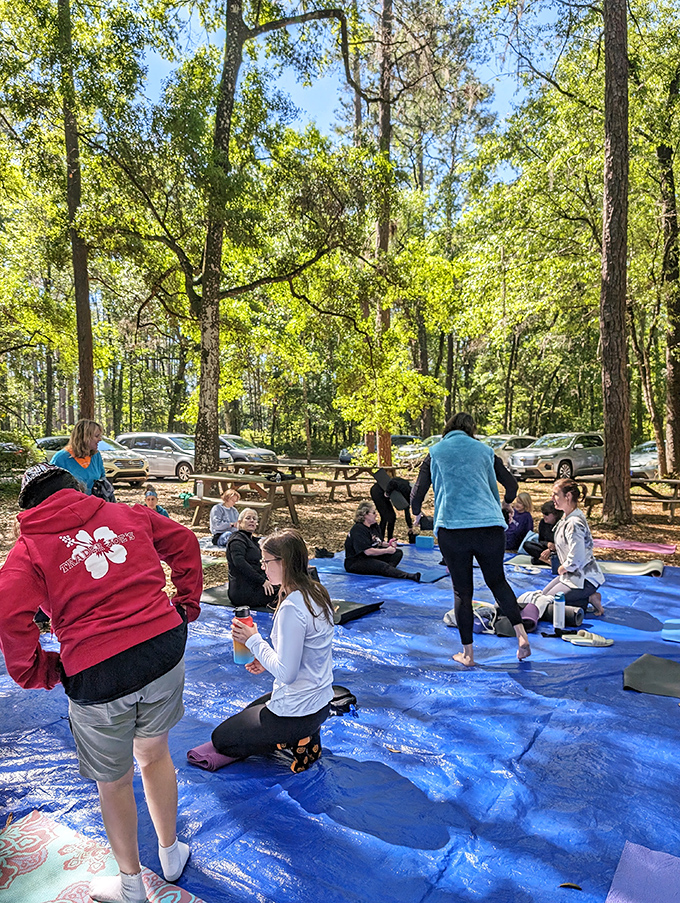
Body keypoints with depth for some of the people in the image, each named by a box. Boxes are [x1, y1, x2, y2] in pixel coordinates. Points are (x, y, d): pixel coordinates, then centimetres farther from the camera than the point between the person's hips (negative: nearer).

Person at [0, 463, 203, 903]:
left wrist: (38, 671, -1)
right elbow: (185, 543, 13)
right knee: (155, 754, 28)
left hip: (97, 674, -3)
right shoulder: (127, 515, 9)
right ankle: (171, 854, 50)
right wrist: (186, 605, 19)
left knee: (114, 782, 21)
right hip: (165, 649, 4)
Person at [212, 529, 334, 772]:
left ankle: (296, 741, 0)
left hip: (296, 711, -9)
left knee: (220, 739, 12)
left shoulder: (292, 608, -28)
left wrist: (253, 640, -16)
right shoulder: (315, 593, 0)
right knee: (250, 713, 33)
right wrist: (267, 659, 5)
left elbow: (286, 673, -25)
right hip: (319, 700, 9)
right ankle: (304, 736, 12)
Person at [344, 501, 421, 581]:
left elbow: (380, 543, 16)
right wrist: (387, 550, -16)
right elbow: (368, 551, -27)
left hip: (371, 557, 10)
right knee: (382, 566, -33)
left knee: (398, 553, 2)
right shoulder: (358, 530, -20)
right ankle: (411, 577, -48)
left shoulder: (374, 526, 9)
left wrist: (388, 544, -8)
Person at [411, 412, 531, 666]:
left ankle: (467, 654, 17)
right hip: (490, 526, 2)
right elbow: (511, 485, 16)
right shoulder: (484, 450, 15)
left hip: (452, 528, -1)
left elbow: (417, 495, 6)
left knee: (462, 591, 9)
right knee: (497, 580, 20)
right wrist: (498, 509, 36)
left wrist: (417, 514, 27)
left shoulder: (435, 452, 11)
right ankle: (521, 634, 6)